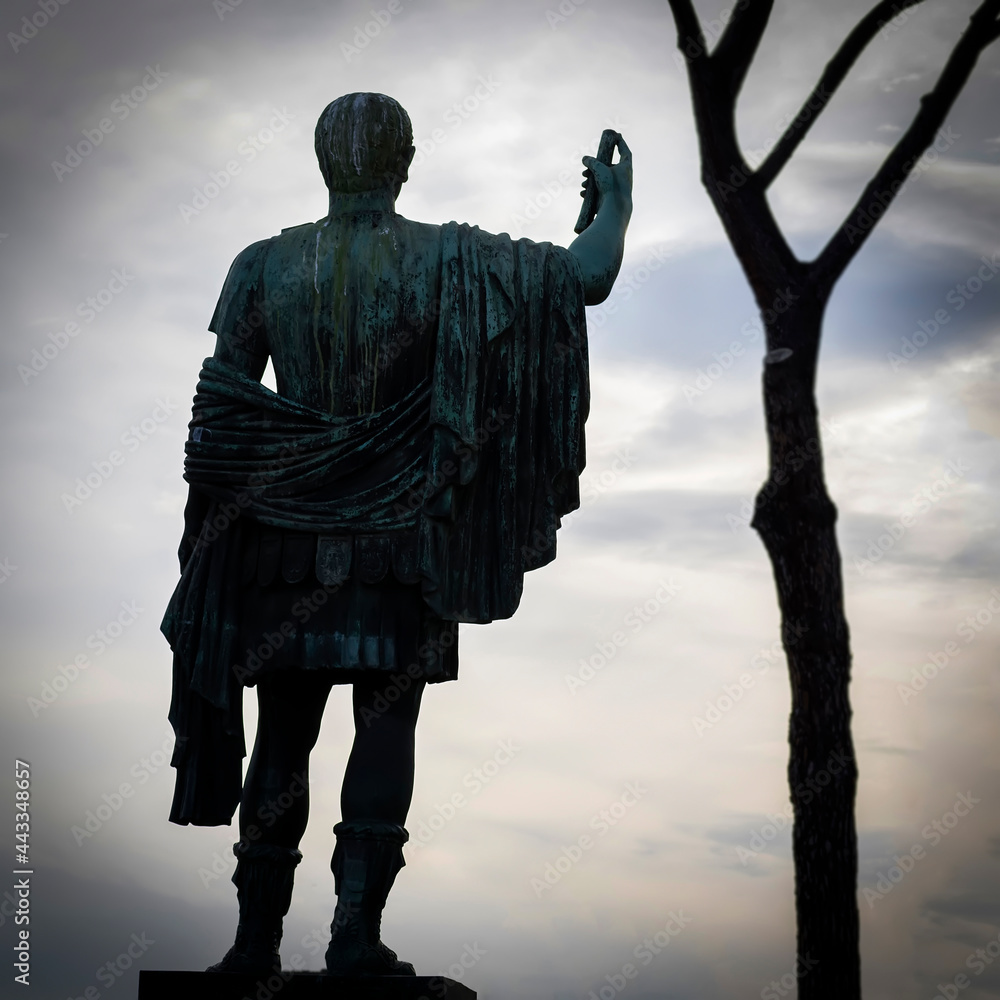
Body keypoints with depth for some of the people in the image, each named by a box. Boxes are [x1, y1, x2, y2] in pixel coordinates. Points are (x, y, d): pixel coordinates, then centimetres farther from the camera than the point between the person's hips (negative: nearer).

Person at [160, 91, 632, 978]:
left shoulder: (264, 266, 1)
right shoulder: (447, 260, -6)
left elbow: (224, 411, 1)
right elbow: (587, 277, -4)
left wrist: (217, 532, 10)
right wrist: (616, 203, 16)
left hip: (288, 538, 2)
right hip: (402, 539, -2)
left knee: (282, 738, 8)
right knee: (386, 731, 3)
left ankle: (258, 936, 12)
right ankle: (356, 935, -1)